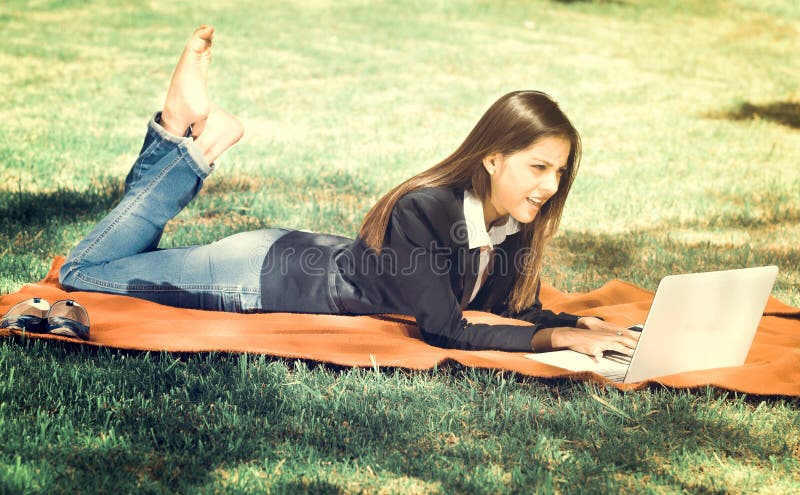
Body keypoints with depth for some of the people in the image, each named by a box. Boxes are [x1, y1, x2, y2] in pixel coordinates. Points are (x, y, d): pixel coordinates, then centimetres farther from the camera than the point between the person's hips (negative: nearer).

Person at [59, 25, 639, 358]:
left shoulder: (515, 221, -13)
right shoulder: (421, 211, -35)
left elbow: (519, 307, -1)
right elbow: (445, 330, -34)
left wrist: (582, 323, -20)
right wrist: (558, 339, -35)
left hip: (329, 262, 7)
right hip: (276, 273, -7)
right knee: (84, 271, 5)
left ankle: (184, 134, 24)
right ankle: (188, 136, 8)